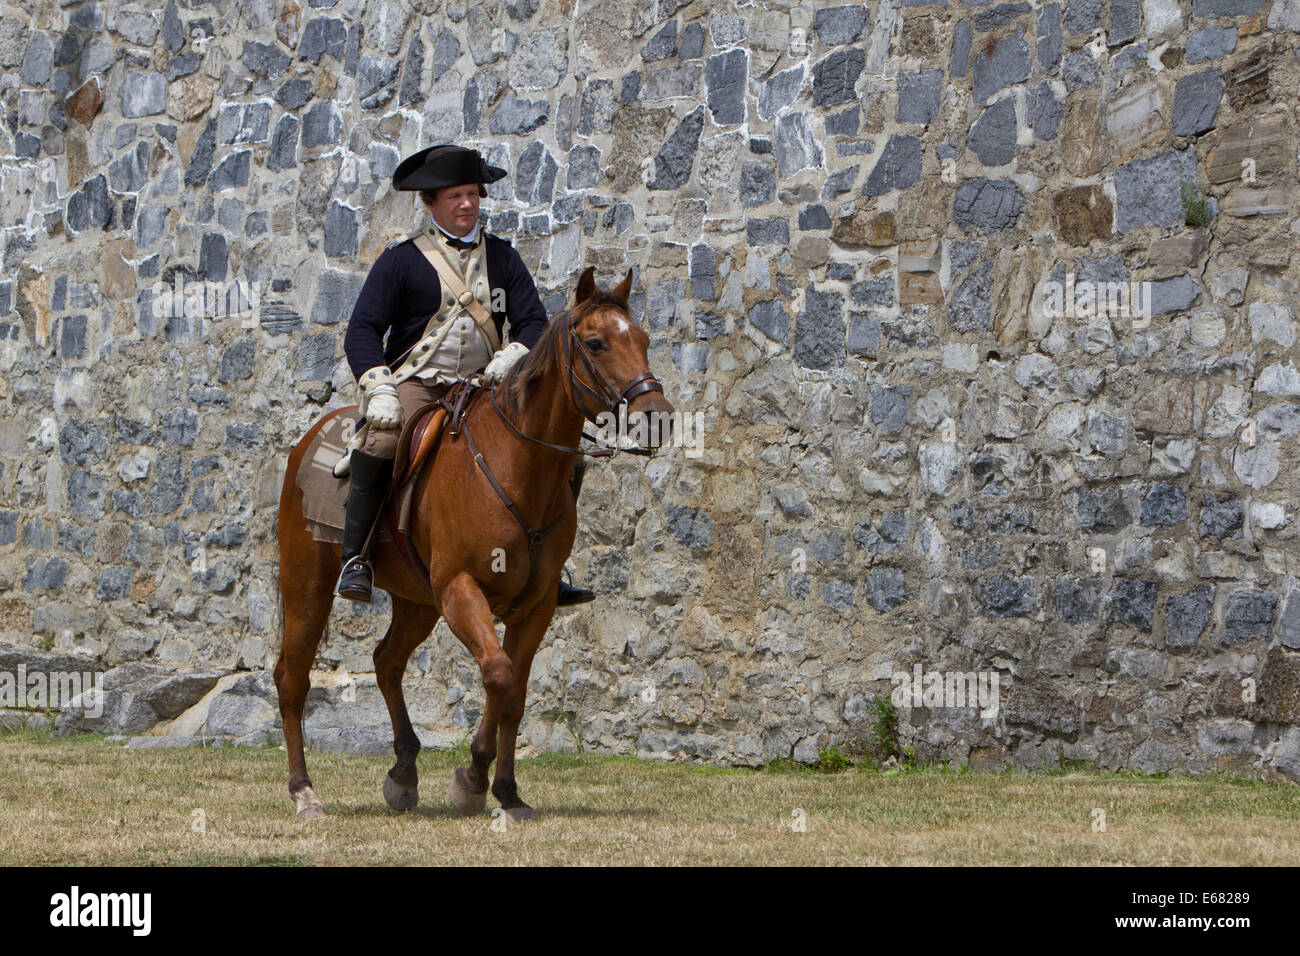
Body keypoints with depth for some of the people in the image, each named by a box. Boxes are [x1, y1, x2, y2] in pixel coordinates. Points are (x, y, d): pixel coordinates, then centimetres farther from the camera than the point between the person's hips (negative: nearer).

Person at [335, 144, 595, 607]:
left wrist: (511, 358, -16)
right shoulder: (401, 260, 0)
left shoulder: (502, 258, 11)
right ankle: (355, 558, -23)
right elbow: (362, 330, -5)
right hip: (414, 383, -4)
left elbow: (533, 322, 7)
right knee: (379, 443, -36)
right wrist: (378, 388, -22)